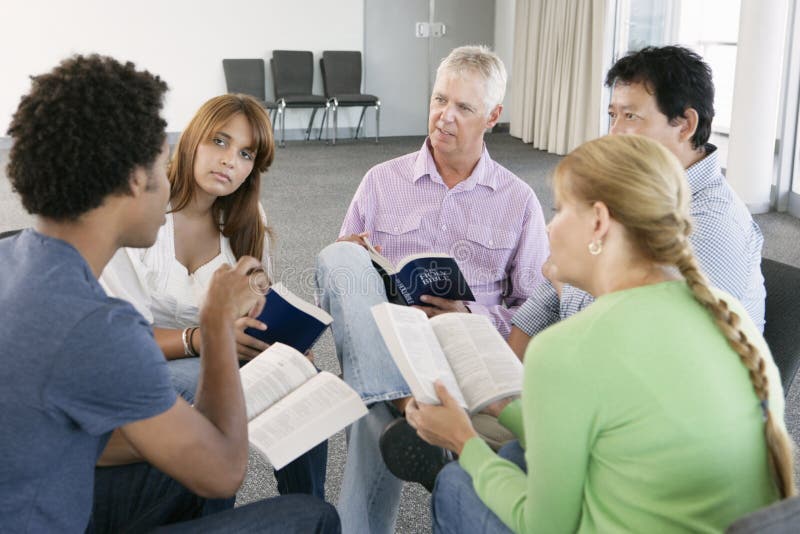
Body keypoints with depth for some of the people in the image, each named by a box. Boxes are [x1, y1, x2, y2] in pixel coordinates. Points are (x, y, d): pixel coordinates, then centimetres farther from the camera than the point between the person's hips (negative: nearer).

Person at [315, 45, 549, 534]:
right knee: (339, 257, -29)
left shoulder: (519, 200, 8)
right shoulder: (382, 181, 12)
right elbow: (342, 275, 13)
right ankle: (402, 403, -34)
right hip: (382, 345, 3)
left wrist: (472, 319, -13)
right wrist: (350, 264, -12)